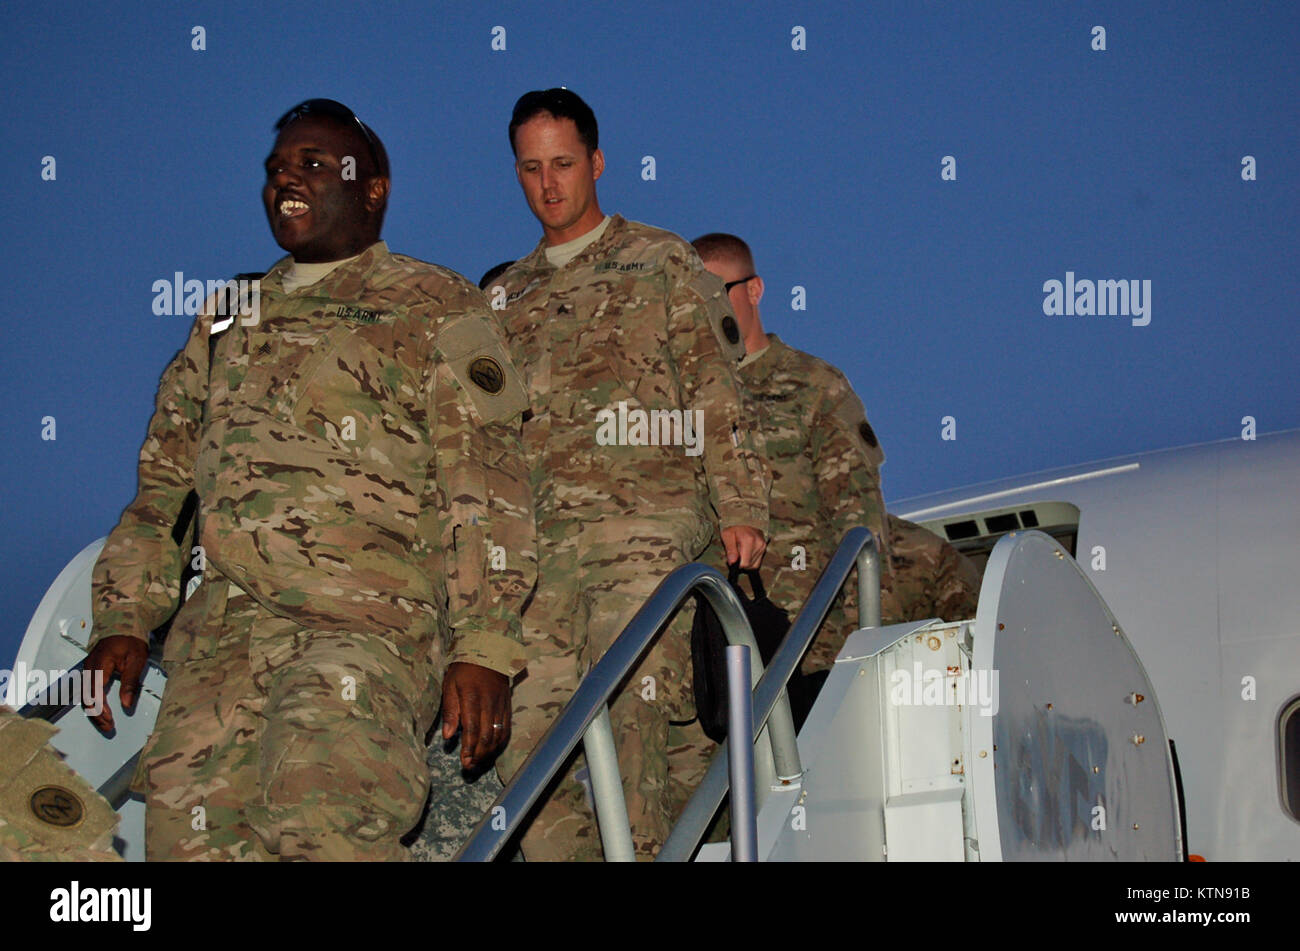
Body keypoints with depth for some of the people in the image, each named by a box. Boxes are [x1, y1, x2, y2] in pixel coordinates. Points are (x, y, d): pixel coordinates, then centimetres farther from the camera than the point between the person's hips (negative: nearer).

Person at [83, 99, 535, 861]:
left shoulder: (438, 310, 9)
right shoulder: (228, 319, 26)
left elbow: (485, 489, 0)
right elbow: (163, 483, 26)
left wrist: (484, 646, -11)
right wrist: (125, 619, 13)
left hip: (371, 623, -5)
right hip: (221, 627, 6)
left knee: (320, 811, -30)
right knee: (189, 835, -9)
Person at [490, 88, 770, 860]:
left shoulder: (661, 264, 11)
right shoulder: (505, 297, 24)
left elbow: (719, 395, 5)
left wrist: (741, 507, -5)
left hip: (646, 520, -4)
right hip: (539, 536, 4)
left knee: (625, 710, -17)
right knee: (525, 725, -7)